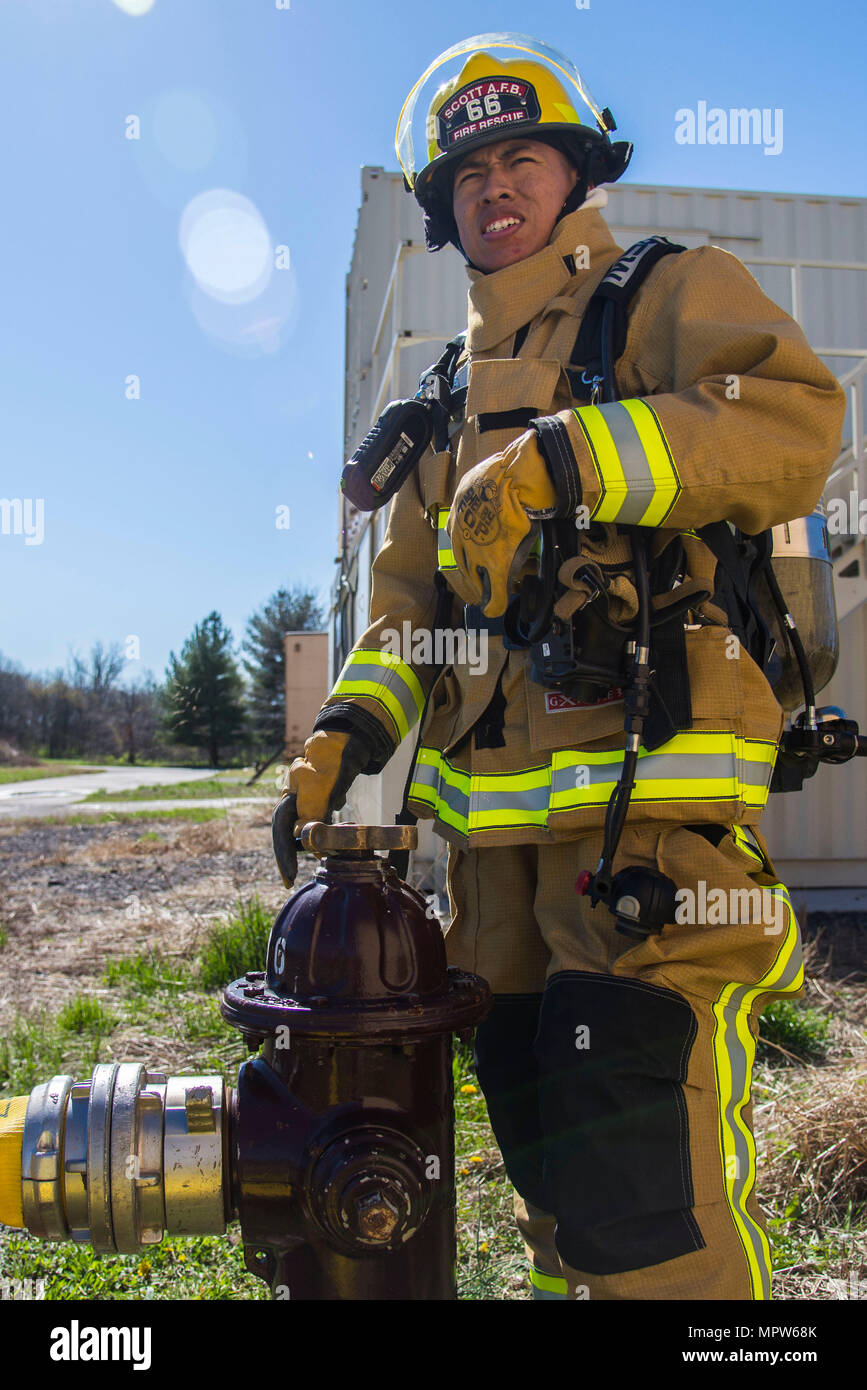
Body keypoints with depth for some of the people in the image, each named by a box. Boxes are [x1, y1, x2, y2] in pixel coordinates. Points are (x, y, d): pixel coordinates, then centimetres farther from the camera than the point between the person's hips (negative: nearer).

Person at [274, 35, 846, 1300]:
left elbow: (793, 421, -14)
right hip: (495, 815, 7)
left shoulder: (671, 296, 6)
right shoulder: (452, 400, 24)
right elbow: (410, 595, 20)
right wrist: (354, 723, 3)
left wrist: (562, 456, -21)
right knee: (549, 1169, 19)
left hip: (651, 796, -6)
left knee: (649, 1198, -9)